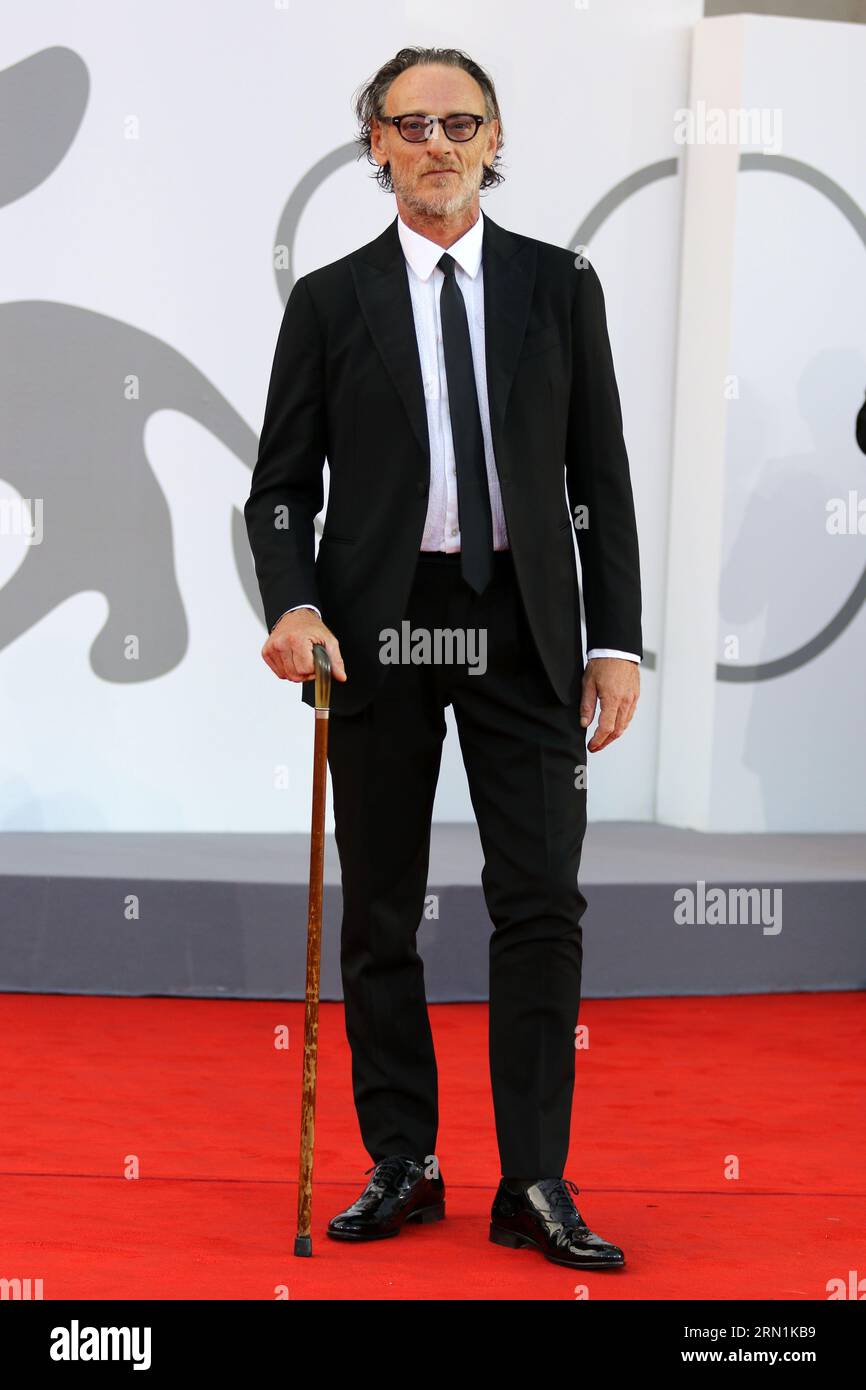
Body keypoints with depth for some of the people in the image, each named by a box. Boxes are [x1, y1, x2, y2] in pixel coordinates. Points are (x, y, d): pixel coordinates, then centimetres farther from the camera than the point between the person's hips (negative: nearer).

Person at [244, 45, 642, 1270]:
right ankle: (402, 1164, 17)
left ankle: (536, 1186, 1)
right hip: (378, 629, 0)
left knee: (542, 904, -4)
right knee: (380, 913, 6)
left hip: (523, 629, 0)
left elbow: (600, 476, 7)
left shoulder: (561, 287, 7)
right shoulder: (330, 301, 5)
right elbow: (281, 485, 5)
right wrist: (292, 606, -13)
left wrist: (617, 640, 0)